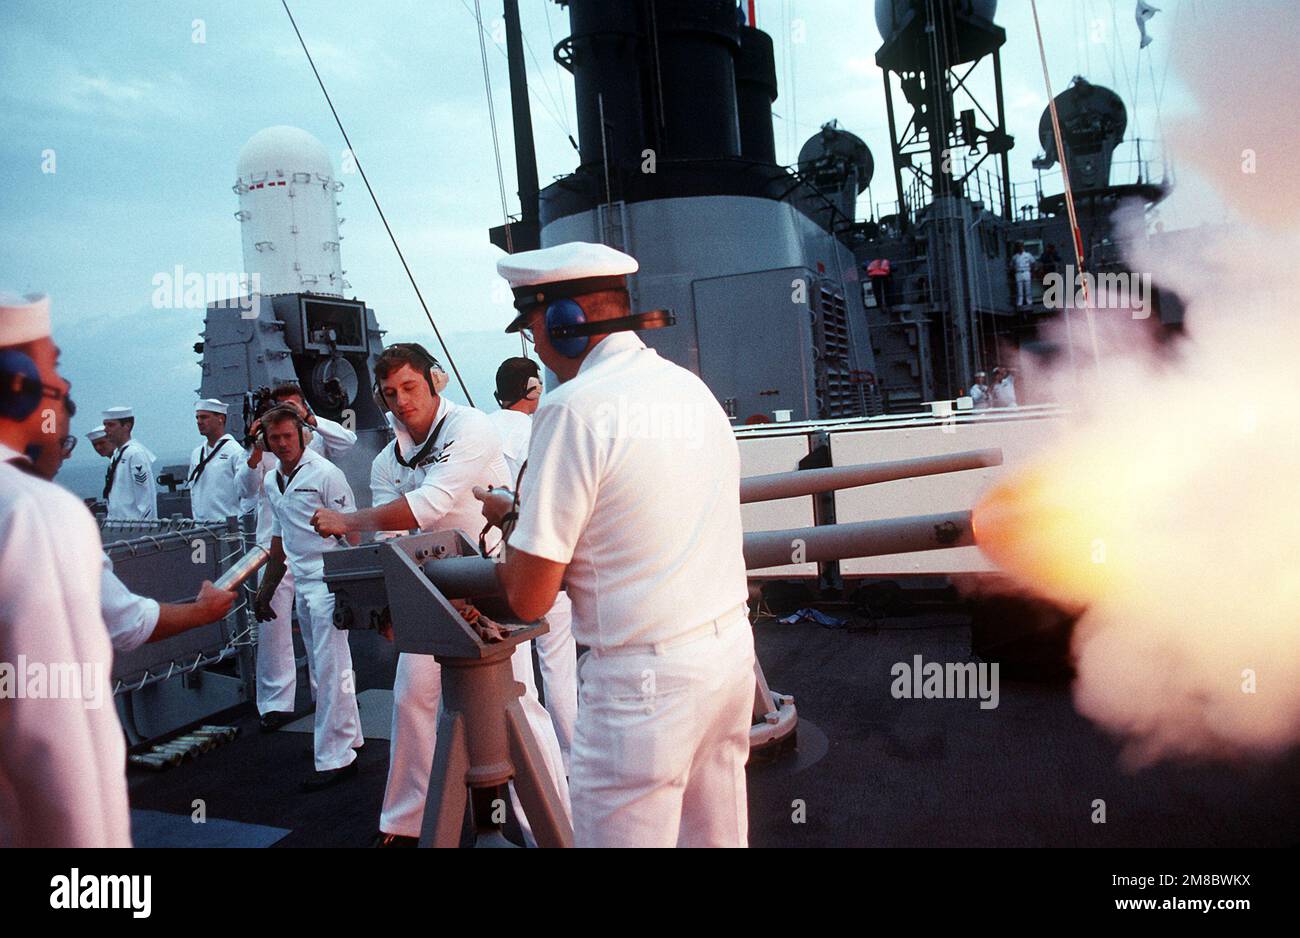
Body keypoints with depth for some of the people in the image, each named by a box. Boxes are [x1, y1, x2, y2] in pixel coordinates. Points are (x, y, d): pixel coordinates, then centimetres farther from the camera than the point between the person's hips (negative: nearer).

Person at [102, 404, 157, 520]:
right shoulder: (117, 453, 14)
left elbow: (146, 497, -17)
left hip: (134, 524, -9)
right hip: (116, 523, 9)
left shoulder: (136, 454, -15)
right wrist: (110, 520, 17)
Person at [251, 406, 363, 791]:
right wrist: (265, 591, 23)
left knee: (331, 668, -7)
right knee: (320, 667, 15)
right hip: (301, 582, 9)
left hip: (328, 580, -8)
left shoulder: (325, 474, -9)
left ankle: (335, 756, -2)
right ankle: (348, 737, 29)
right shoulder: (273, 483, 14)